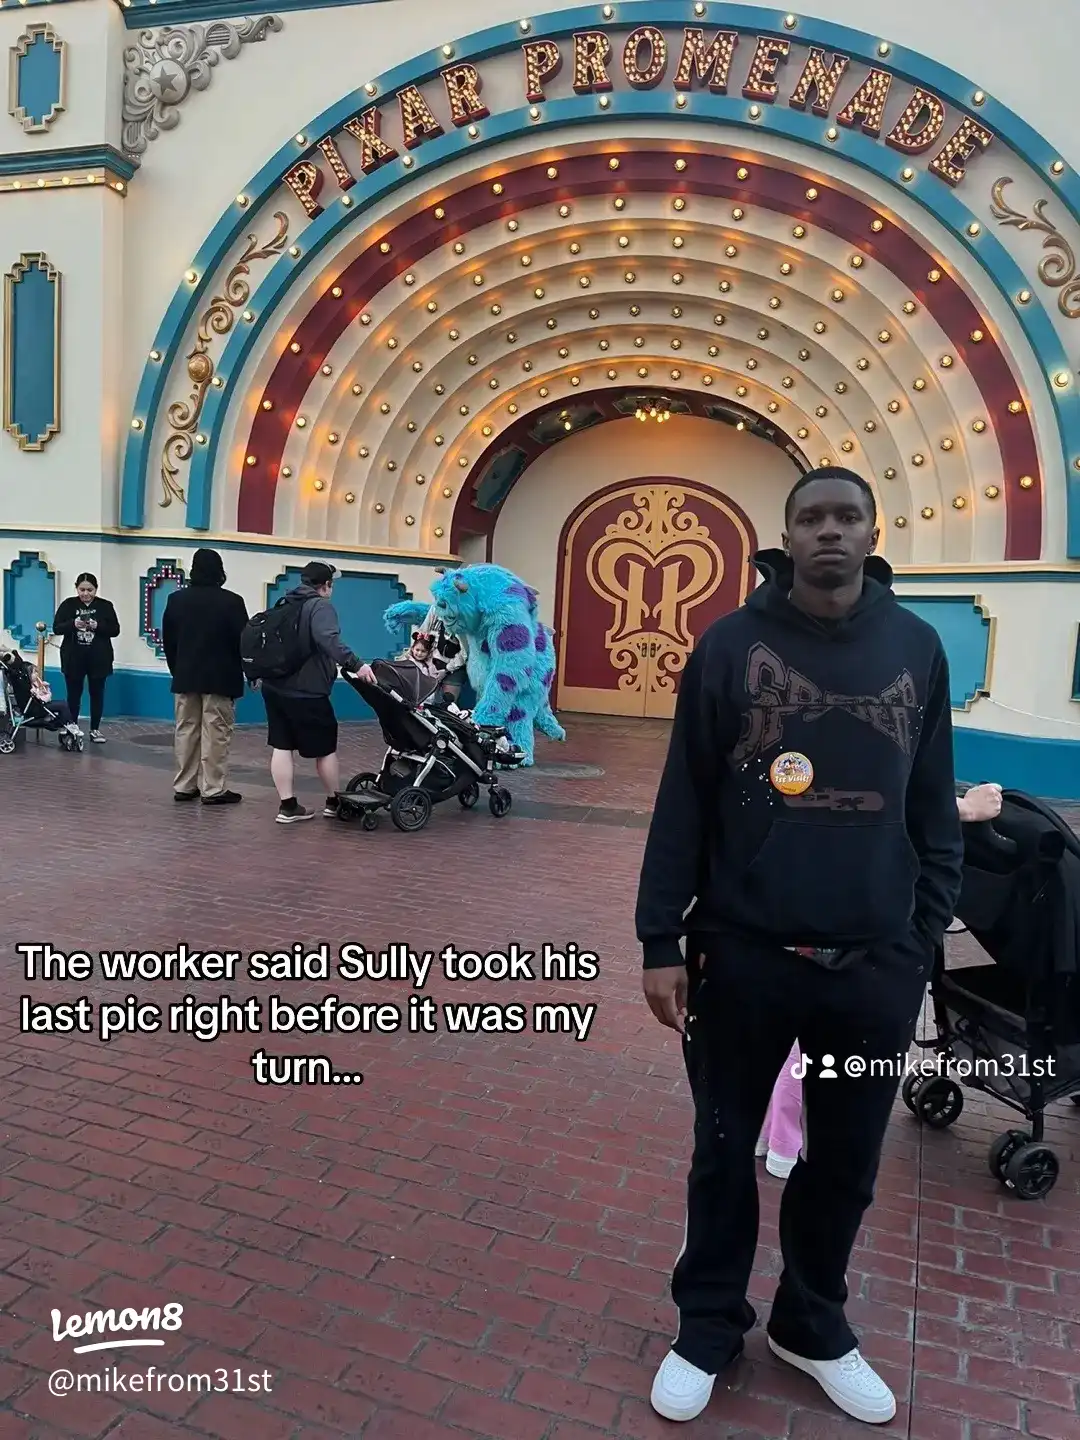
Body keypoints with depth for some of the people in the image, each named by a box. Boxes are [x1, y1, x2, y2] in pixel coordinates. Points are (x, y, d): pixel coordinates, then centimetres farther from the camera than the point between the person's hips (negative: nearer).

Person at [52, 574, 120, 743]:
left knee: (97, 694, 5)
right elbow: (56, 628, -3)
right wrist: (73, 624, -21)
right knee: (74, 694, 7)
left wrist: (97, 626, -19)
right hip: (73, 658, 0)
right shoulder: (68, 604, 1)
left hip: (99, 659, 0)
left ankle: (95, 729, 14)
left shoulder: (105, 606, 1)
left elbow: (115, 630, -2)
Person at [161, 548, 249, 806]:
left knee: (186, 731, 12)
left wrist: (177, 669, 18)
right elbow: (243, 641, -8)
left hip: (185, 676, 5)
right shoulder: (231, 602, -11)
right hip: (219, 678, -4)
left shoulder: (176, 599, 4)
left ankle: (184, 786, 16)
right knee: (216, 734, -1)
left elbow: (167, 640, 9)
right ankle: (214, 789, -1)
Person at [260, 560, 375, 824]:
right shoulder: (320, 606, -10)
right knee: (325, 748, 7)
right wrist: (355, 664, -34)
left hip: (275, 686, 8)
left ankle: (288, 806, 5)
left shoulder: (284, 605, 16)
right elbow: (328, 640, -29)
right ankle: (334, 802, 19)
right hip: (305, 691, -8)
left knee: (282, 746, 6)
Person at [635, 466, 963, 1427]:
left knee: (846, 1165, 17)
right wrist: (661, 941, -6)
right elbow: (684, 800, -4)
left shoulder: (918, 647, 1)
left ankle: (813, 1327, 41)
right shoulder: (732, 643, -4)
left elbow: (934, 808, 6)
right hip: (741, 952, -1)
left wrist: (924, 940, 5)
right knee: (724, 1152, 14)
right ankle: (709, 1329, 36)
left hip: (874, 965, 2)